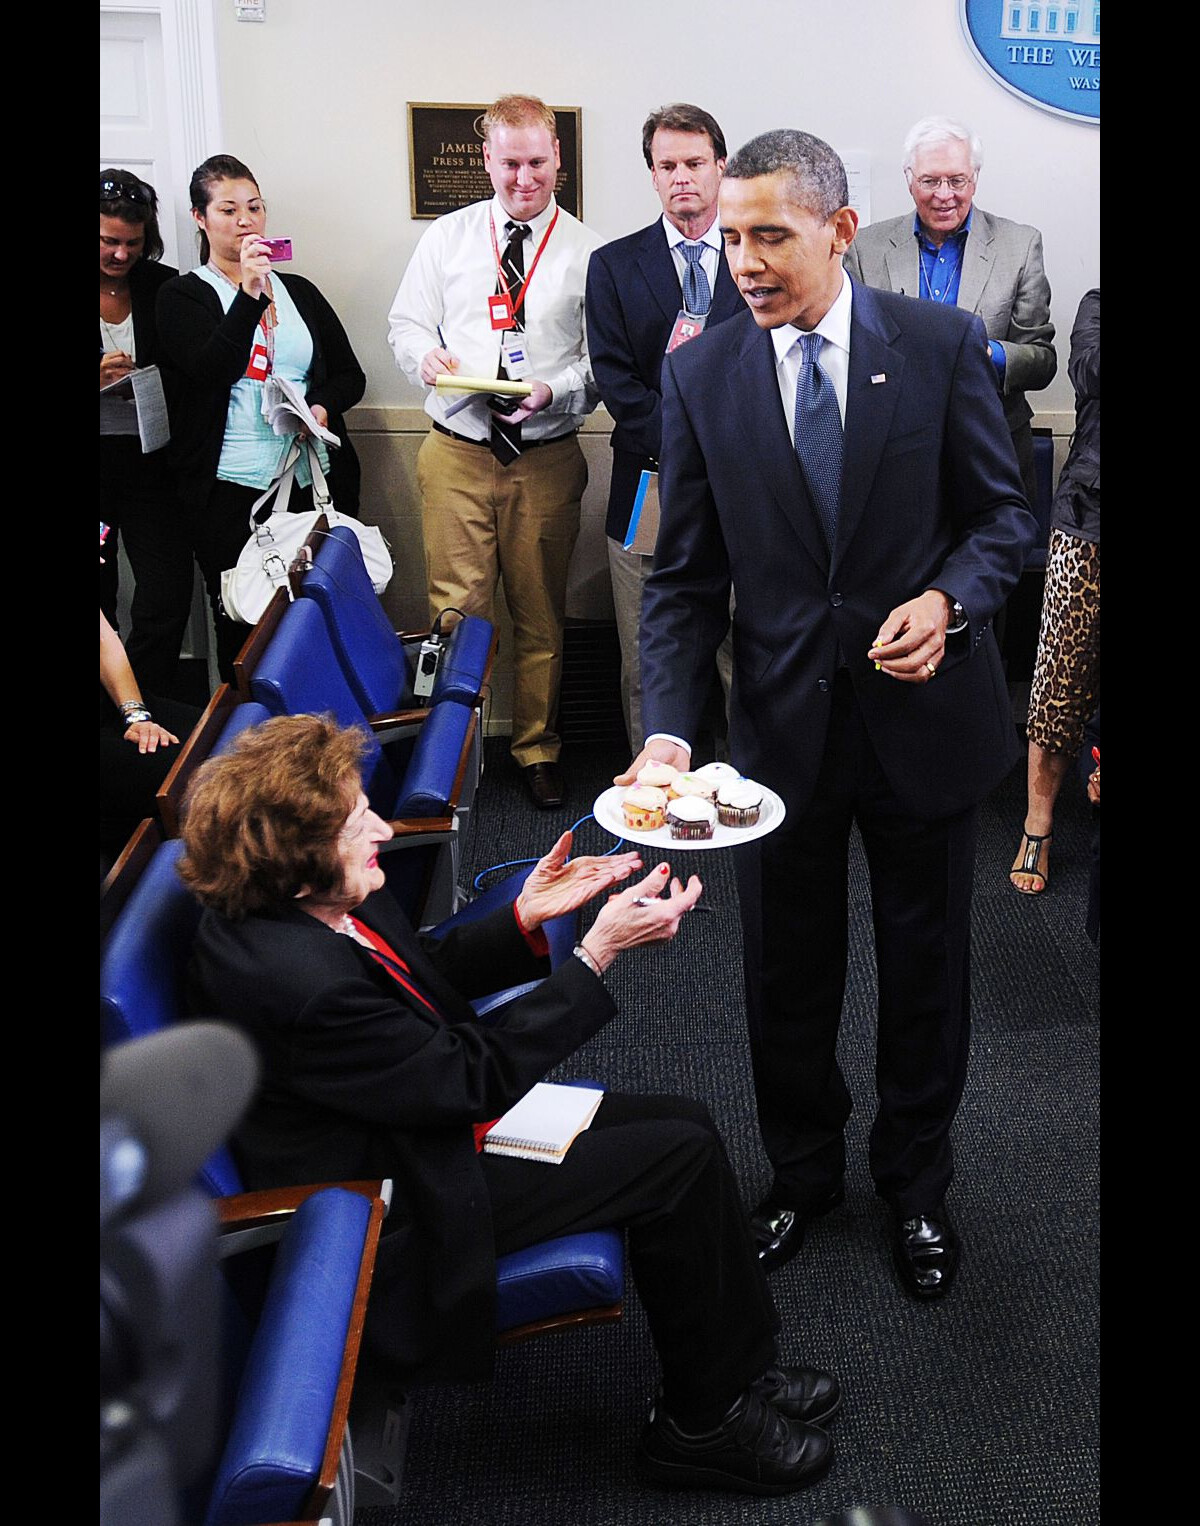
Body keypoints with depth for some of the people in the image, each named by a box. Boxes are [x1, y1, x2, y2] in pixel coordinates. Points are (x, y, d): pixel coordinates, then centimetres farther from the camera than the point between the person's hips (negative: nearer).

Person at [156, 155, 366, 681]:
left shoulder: (299, 291, 16)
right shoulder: (182, 297, 4)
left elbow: (350, 375, 17)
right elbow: (213, 371, -13)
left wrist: (323, 406, -4)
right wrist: (248, 294, -21)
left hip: (318, 480, 3)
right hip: (232, 493, -3)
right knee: (244, 635, -1)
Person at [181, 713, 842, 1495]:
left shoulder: (296, 907, -6)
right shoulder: (300, 980, -34)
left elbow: (423, 972, 9)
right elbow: (473, 1077, -25)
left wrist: (524, 920, -7)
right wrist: (599, 951, -23)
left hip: (429, 1117, 9)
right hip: (406, 1203, -9)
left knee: (686, 1122, 7)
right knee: (685, 1159, -8)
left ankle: (735, 1368, 23)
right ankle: (708, 1421, 12)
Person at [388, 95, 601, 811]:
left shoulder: (587, 250, 2)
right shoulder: (448, 236, 9)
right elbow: (407, 321, 11)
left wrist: (553, 393, -20)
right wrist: (425, 354, -12)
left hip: (547, 460, -1)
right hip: (456, 453, 1)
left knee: (541, 614, 8)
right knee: (455, 610, -1)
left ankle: (538, 750, 23)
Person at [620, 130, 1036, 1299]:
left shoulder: (943, 344, -7)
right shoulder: (701, 376, -4)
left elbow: (1002, 513, 0)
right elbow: (685, 576, -4)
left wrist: (949, 600, -22)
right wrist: (668, 731, -16)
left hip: (924, 713, 0)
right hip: (783, 721, 1)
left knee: (925, 968, 15)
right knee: (786, 972, 15)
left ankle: (916, 1183, 39)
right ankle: (802, 1171, 41)